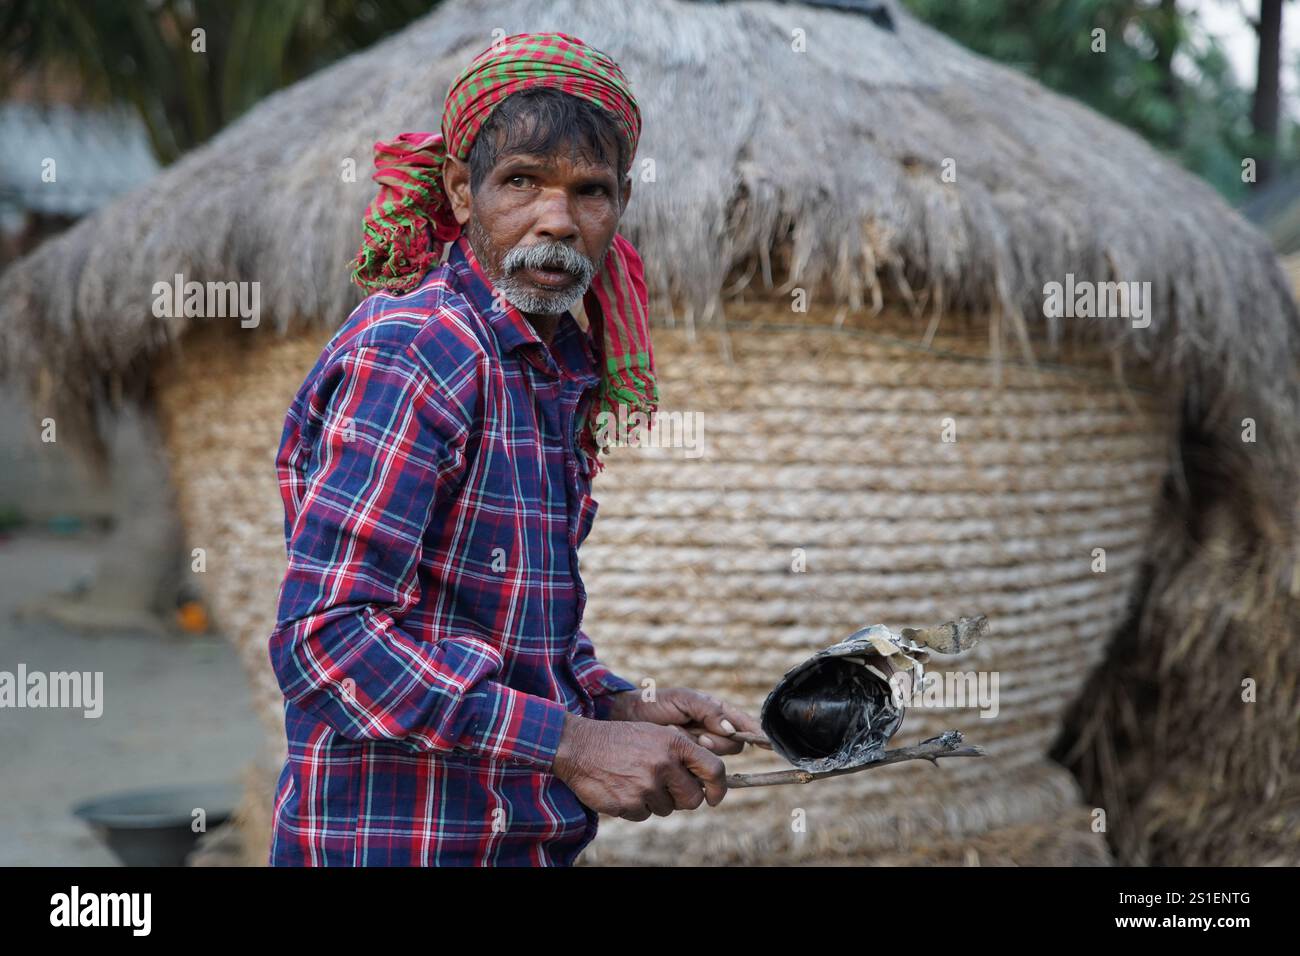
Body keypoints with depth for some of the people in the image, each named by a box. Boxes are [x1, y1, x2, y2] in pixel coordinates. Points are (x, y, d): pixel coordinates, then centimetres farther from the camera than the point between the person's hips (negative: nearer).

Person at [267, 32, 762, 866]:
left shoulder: (563, 370, 9)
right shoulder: (409, 356, -17)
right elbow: (326, 635, -25)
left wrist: (619, 705, 1)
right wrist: (572, 744, -24)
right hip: (397, 837, -8)